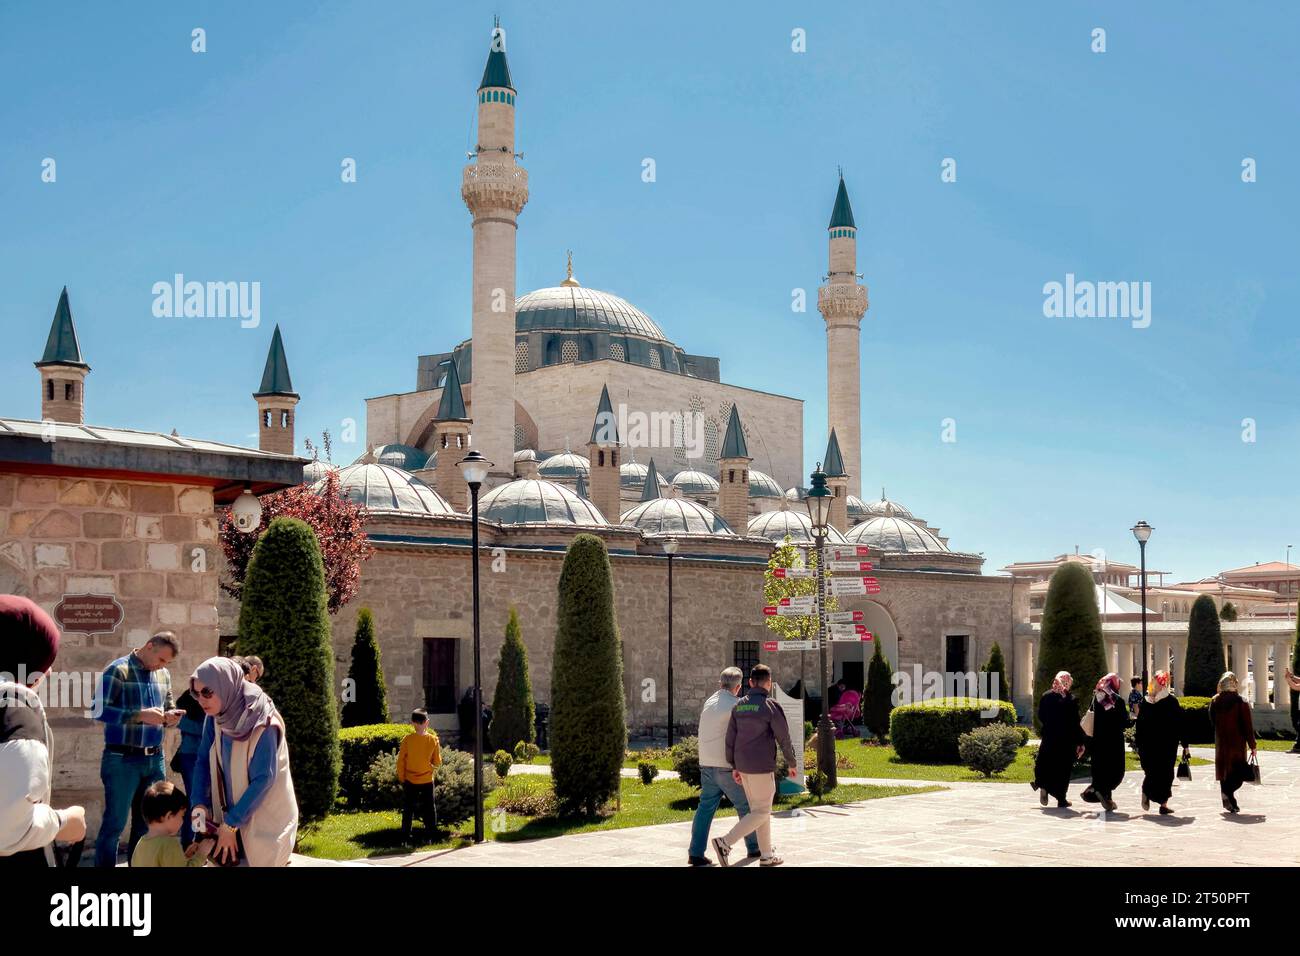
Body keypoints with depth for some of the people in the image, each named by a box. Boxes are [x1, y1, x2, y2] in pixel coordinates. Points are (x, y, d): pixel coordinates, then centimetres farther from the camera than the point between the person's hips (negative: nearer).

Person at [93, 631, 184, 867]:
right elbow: (100, 710, -18)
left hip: (155, 759, 7)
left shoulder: (164, 675, 11)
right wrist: (140, 715, -25)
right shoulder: (117, 670, -10)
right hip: (123, 760, -7)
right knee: (114, 823, -1)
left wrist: (170, 718, -4)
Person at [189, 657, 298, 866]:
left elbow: (263, 780, -22)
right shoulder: (214, 718, -4)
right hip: (231, 815, 5)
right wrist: (200, 804, -12)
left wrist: (231, 823, -21)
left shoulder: (263, 724, -22)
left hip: (265, 819, -5)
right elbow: (203, 761, 3)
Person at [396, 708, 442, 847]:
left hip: (410, 781, 0)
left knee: (407, 811, 8)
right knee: (428, 810, 12)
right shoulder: (433, 739, -8)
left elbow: (401, 761, -6)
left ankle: (406, 839, 6)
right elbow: (437, 762, -3)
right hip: (427, 781, 0)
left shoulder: (407, 739, -11)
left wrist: (401, 778, 5)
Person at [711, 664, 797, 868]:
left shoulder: (739, 705, 6)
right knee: (761, 813, -1)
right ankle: (725, 843, -15)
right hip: (762, 767, -7)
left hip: (743, 765, 7)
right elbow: (784, 738, -8)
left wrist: (734, 766, 12)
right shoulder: (770, 706, -12)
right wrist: (792, 764, 5)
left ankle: (766, 855, 19)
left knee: (759, 809, 16)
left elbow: (730, 738, 6)